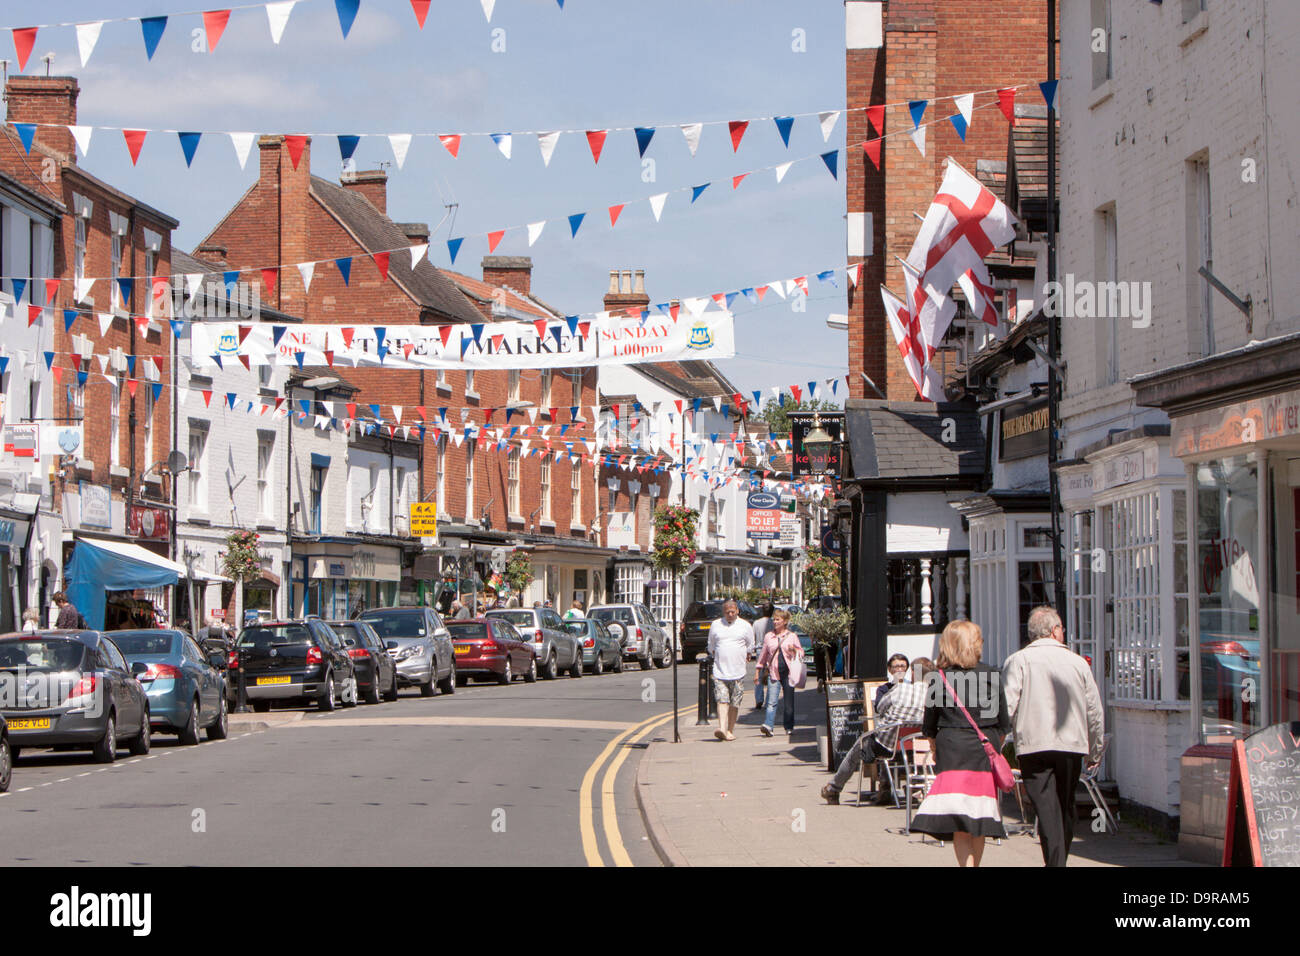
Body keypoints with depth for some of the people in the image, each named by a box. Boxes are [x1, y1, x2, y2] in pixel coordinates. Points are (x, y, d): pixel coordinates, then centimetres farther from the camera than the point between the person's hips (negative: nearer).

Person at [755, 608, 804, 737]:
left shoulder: (792, 636, 6)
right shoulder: (768, 636, 10)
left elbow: (801, 653, 10)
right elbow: (763, 654, 17)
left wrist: (794, 650, -11)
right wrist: (759, 670, 16)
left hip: (788, 672, 0)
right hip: (773, 672, 0)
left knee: (789, 702, 5)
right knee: (771, 701, -13)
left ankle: (789, 727, 17)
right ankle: (768, 726, -23)